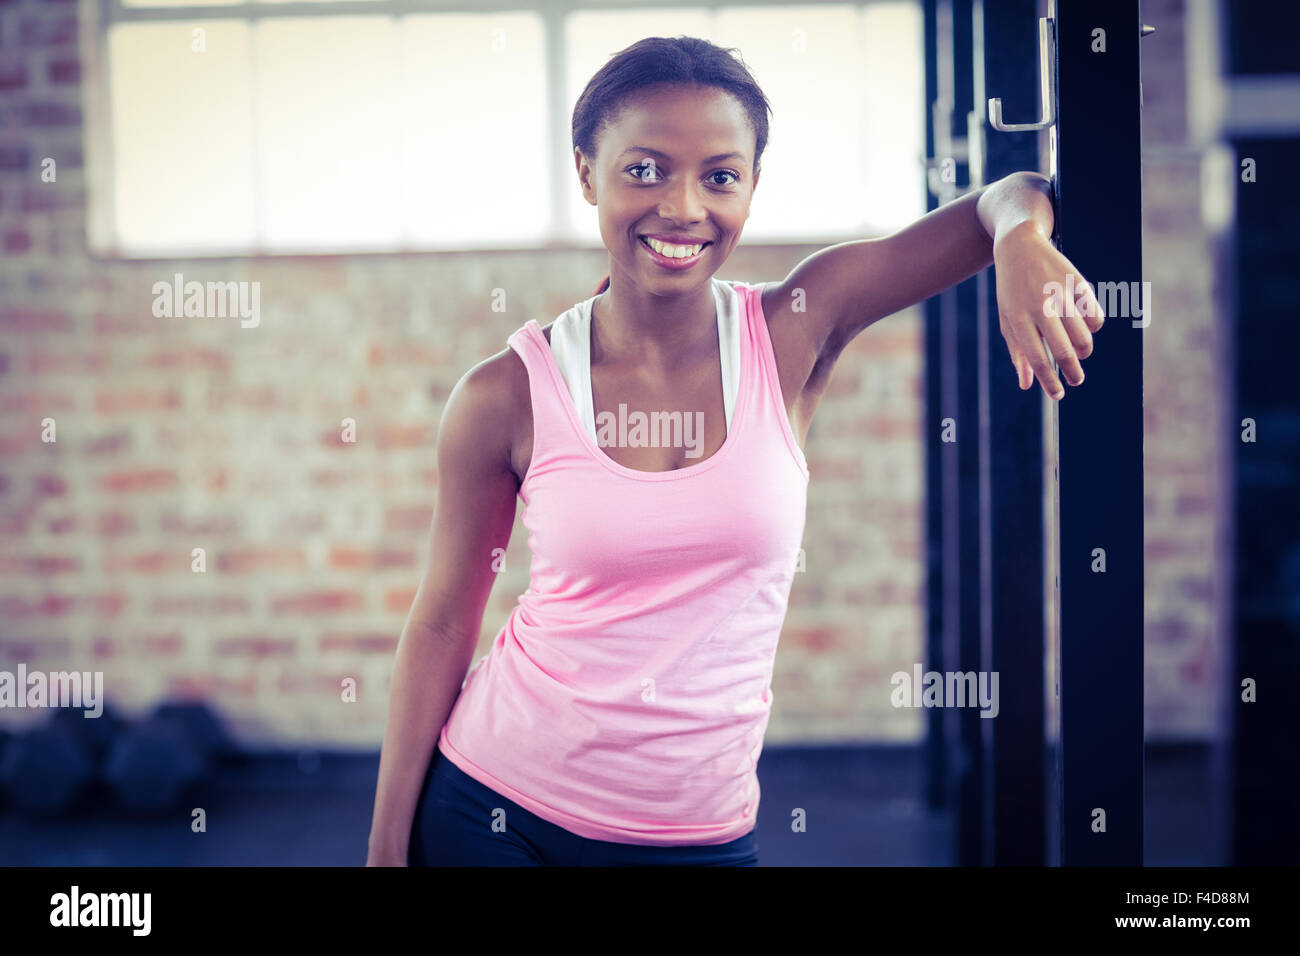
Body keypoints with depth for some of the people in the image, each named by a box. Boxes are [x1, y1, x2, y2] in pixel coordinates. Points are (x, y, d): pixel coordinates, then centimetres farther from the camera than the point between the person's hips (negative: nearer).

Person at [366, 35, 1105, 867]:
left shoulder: (794, 335, -7)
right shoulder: (507, 396, -9)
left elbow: (1012, 199, -4)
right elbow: (443, 622, -1)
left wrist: (1021, 242, -28)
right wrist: (388, 844, 1)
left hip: (700, 834, 2)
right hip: (494, 811, -1)